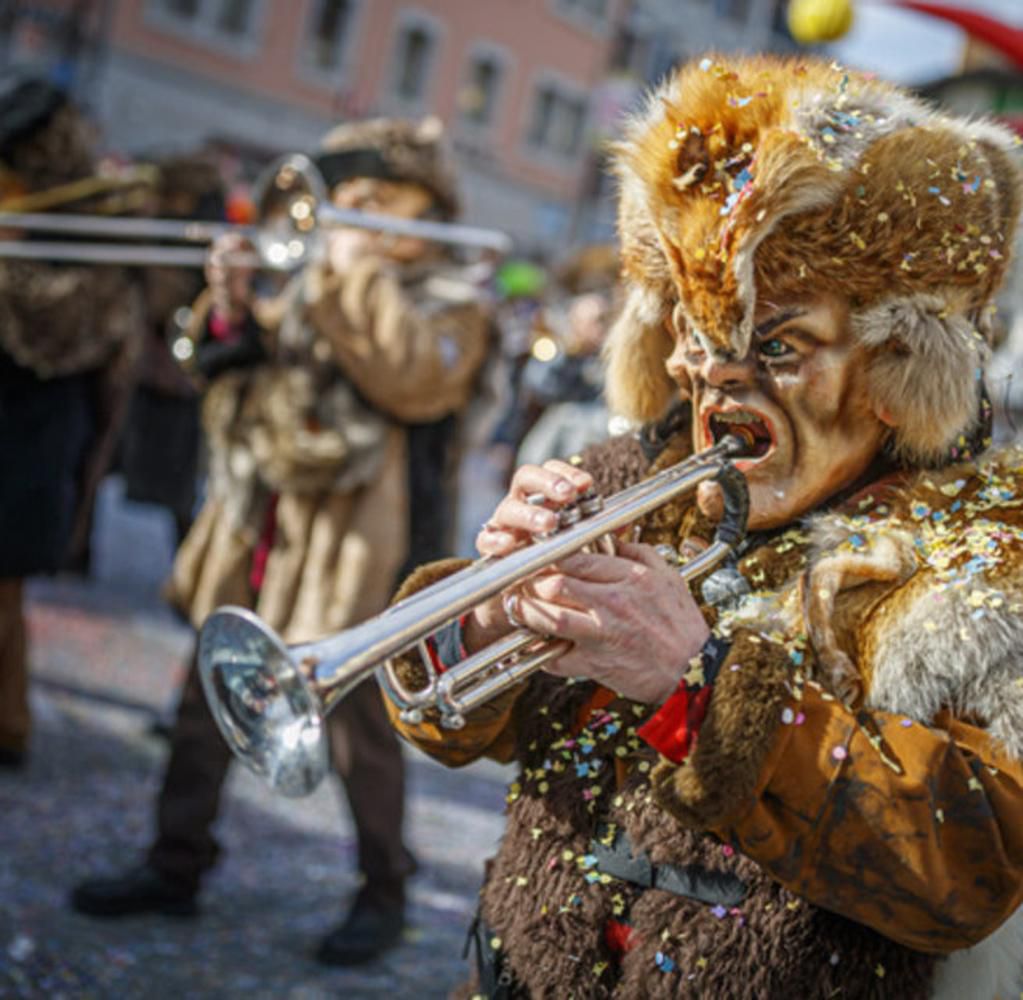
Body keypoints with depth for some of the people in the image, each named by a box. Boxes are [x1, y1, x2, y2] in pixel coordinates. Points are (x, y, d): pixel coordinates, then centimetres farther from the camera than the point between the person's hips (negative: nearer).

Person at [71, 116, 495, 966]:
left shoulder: (450, 302, -2)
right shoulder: (311, 284, 16)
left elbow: (415, 380, -22)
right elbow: (238, 377, 18)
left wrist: (358, 278, -17)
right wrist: (231, 310, -1)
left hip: (352, 552, -6)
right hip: (257, 536, 7)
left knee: (361, 729, 1)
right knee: (207, 705, 11)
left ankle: (384, 896, 17)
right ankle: (177, 865, 24)